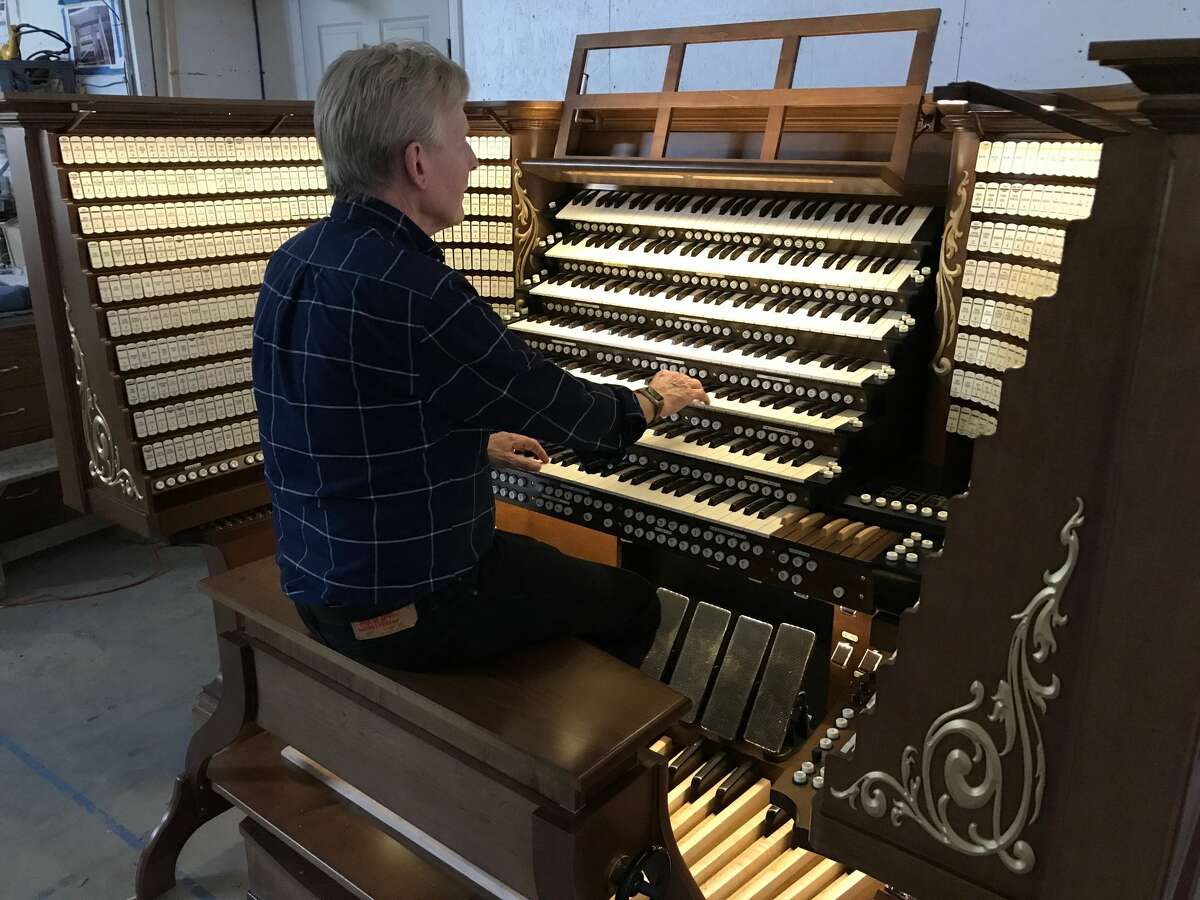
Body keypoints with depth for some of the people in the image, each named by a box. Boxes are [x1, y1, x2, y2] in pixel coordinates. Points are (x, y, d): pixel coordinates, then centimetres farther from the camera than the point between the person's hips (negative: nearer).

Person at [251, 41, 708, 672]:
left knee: (546, 555, 30)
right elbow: (565, 411, -16)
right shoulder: (413, 291, -27)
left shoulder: (294, 264, 1)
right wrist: (656, 400, 5)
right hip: (405, 611, -8)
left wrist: (481, 444, 21)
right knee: (631, 603, 12)